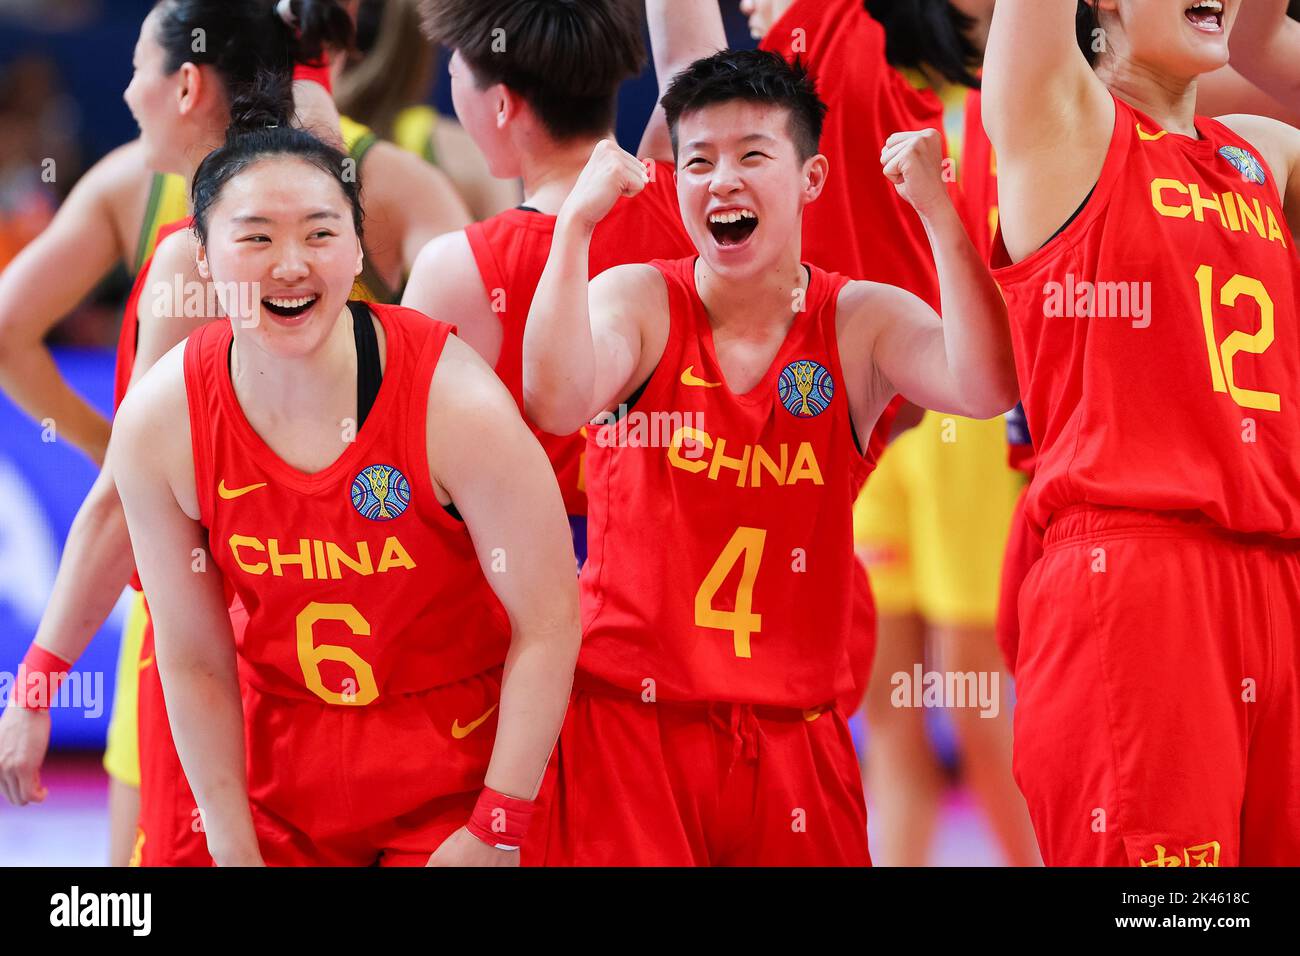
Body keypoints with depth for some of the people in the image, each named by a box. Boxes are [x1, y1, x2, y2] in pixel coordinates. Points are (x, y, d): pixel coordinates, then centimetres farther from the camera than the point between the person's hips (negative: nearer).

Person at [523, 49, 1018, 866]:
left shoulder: (861, 323, 1)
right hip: (629, 723, -1)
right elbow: (556, 405, -21)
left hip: (793, 735, 1)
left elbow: (988, 390, -17)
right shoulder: (637, 301, -1)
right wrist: (577, 220, -24)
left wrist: (939, 213, -22)